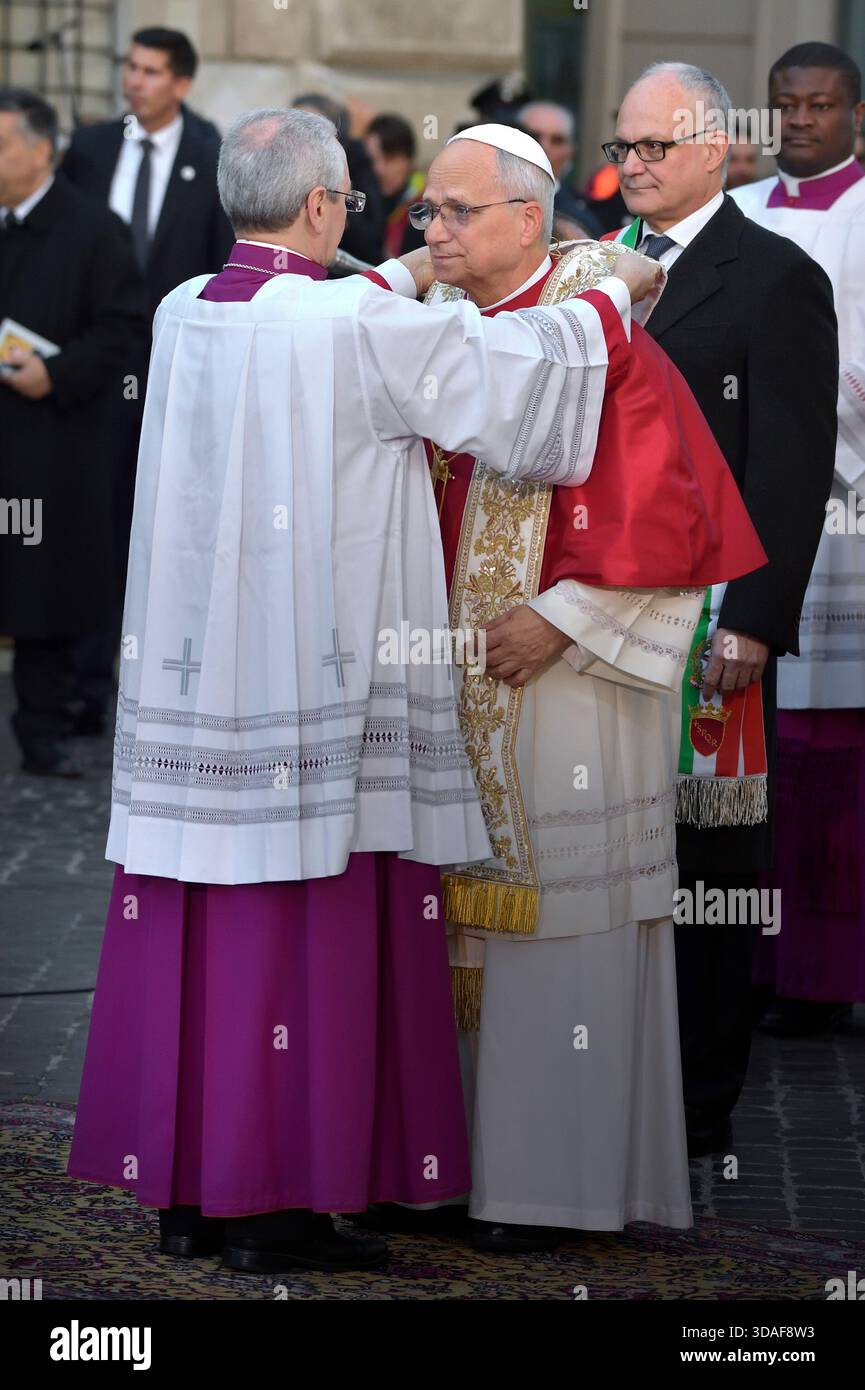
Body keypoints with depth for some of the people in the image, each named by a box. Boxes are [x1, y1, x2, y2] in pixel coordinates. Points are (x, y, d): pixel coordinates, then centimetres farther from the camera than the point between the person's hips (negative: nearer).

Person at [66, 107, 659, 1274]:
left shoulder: (184, 315, 6)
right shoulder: (360, 329, -14)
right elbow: (513, 370, -5)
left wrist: (404, 279, 40)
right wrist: (615, 295, 13)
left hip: (193, 683, 7)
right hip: (314, 684, -7)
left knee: (196, 930, 10)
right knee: (305, 937, -1)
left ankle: (186, 1191, 16)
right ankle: (277, 1206, 2)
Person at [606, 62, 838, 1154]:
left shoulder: (776, 276, -4)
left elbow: (792, 467, -9)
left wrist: (751, 620, -16)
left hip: (710, 620, -5)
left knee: (706, 862, 1)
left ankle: (702, 1099, 9)